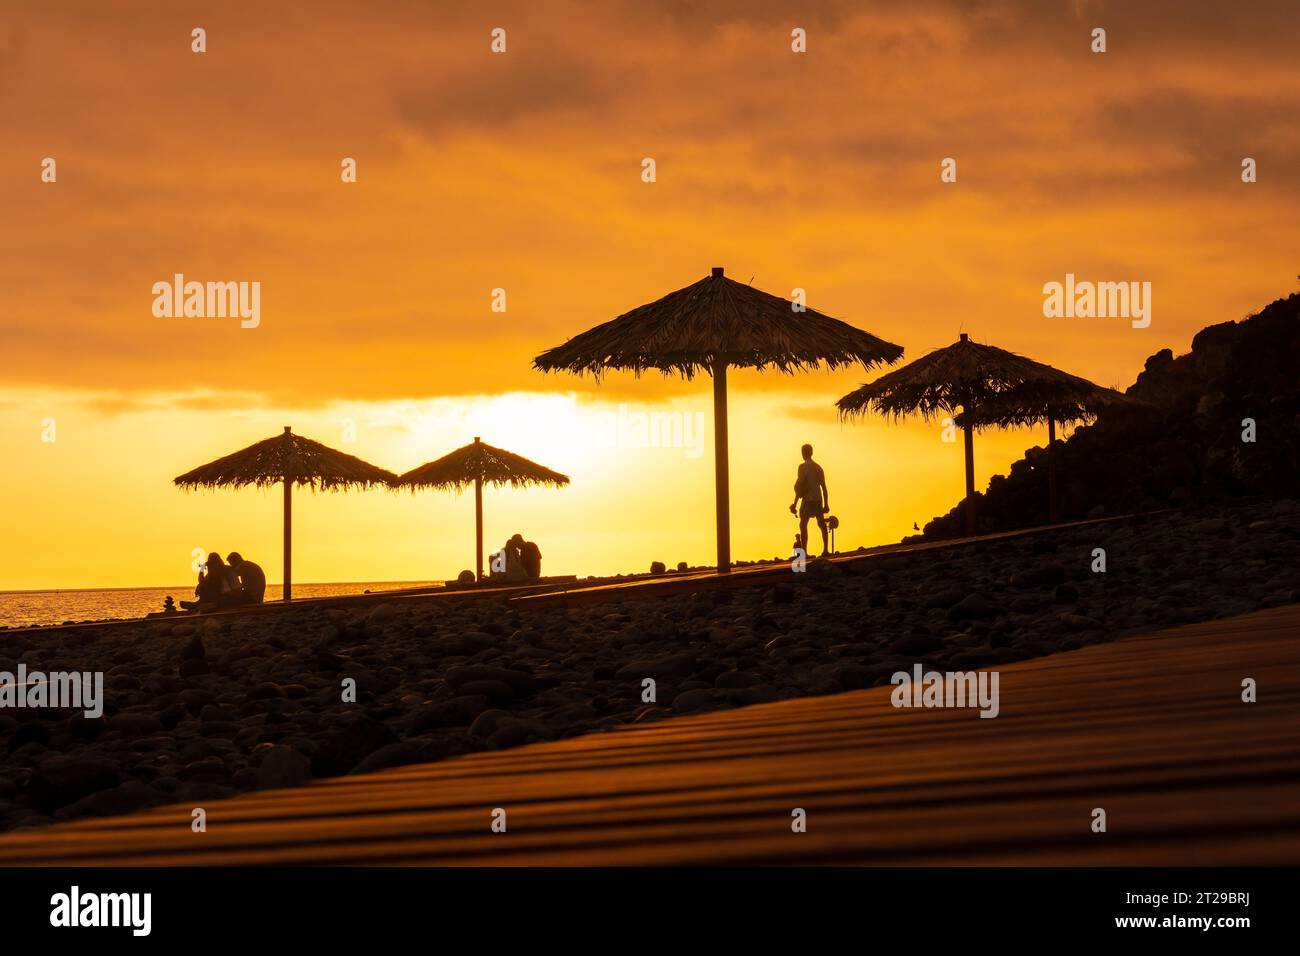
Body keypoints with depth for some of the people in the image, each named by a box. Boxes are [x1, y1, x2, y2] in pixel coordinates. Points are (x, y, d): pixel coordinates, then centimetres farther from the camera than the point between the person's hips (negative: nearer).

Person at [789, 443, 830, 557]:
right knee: (822, 524, 13)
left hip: (808, 499, -7)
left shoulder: (803, 466, -5)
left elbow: (800, 485, -12)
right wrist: (826, 504, 19)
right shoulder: (818, 467, 15)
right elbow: (824, 487, 15)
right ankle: (825, 550, 11)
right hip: (818, 500, 7)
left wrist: (795, 503, -11)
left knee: (803, 524, -8)